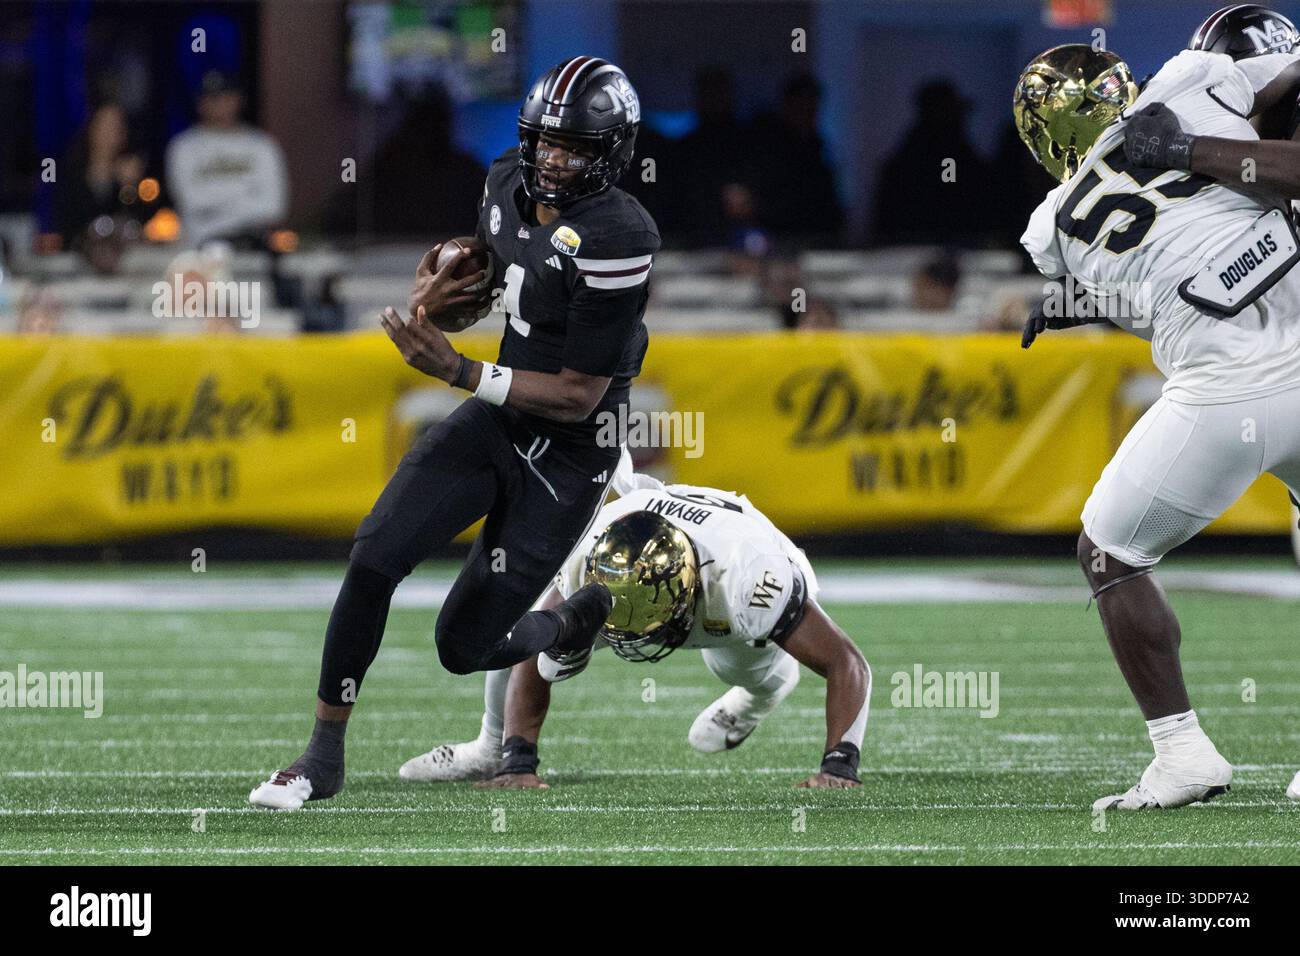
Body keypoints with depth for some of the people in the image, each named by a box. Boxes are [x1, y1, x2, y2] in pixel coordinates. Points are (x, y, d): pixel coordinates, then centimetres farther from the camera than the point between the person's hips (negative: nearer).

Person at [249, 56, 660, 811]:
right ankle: (325, 755, -1)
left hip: (569, 456, -6)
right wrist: (434, 303, -5)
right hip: (496, 419, 6)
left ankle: (575, 621, 35)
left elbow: (577, 397, -22)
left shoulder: (616, 239, -26)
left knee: (465, 645, 0)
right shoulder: (510, 185, -2)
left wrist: (457, 371, -26)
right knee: (375, 556, -13)